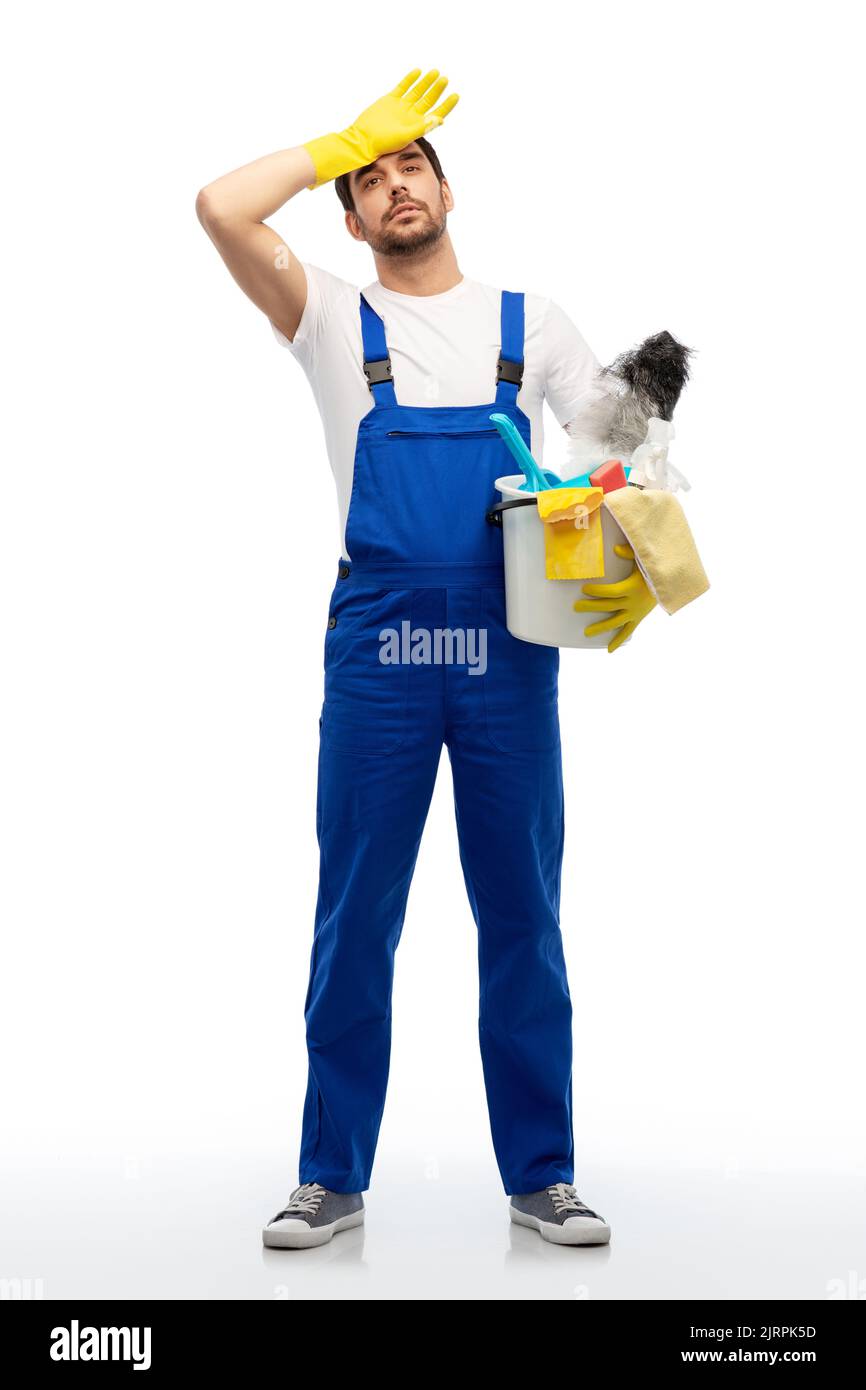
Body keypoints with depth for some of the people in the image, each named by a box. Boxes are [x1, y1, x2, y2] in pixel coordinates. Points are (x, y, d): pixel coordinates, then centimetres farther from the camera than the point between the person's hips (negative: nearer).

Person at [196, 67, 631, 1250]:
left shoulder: (531, 321, 15)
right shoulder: (336, 321, 10)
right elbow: (221, 208, -3)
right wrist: (345, 142, 7)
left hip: (510, 642, 1)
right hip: (378, 642, -1)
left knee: (522, 915, 6)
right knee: (355, 918, 3)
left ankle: (542, 1176, 18)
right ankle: (332, 1178, 16)